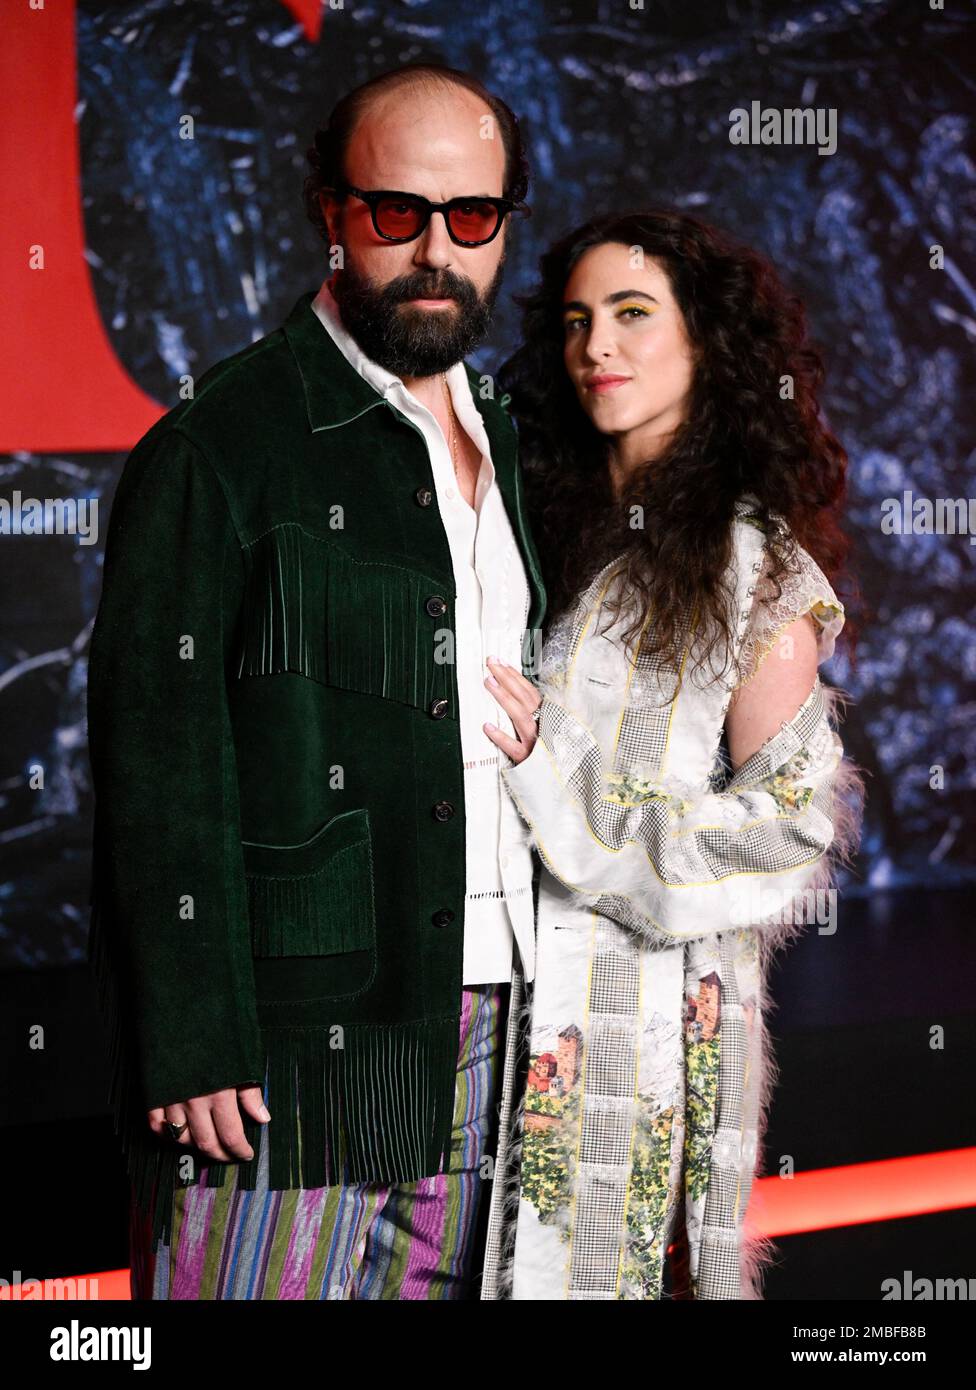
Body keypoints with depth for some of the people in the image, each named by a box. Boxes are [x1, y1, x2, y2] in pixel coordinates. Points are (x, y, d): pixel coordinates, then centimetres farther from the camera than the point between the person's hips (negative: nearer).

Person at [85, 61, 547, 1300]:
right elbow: (157, 763, -12)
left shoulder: (501, 446, 15)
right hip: (287, 1043, -7)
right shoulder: (223, 441, -8)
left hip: (473, 1042, 7)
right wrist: (190, 1046, -18)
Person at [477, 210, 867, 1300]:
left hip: (648, 1002, -4)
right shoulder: (543, 522, 11)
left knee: (606, 1262, -1)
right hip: (500, 983, 5)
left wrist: (557, 771, -13)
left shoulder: (754, 563, -5)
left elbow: (789, 824, -9)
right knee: (502, 1253, 6)